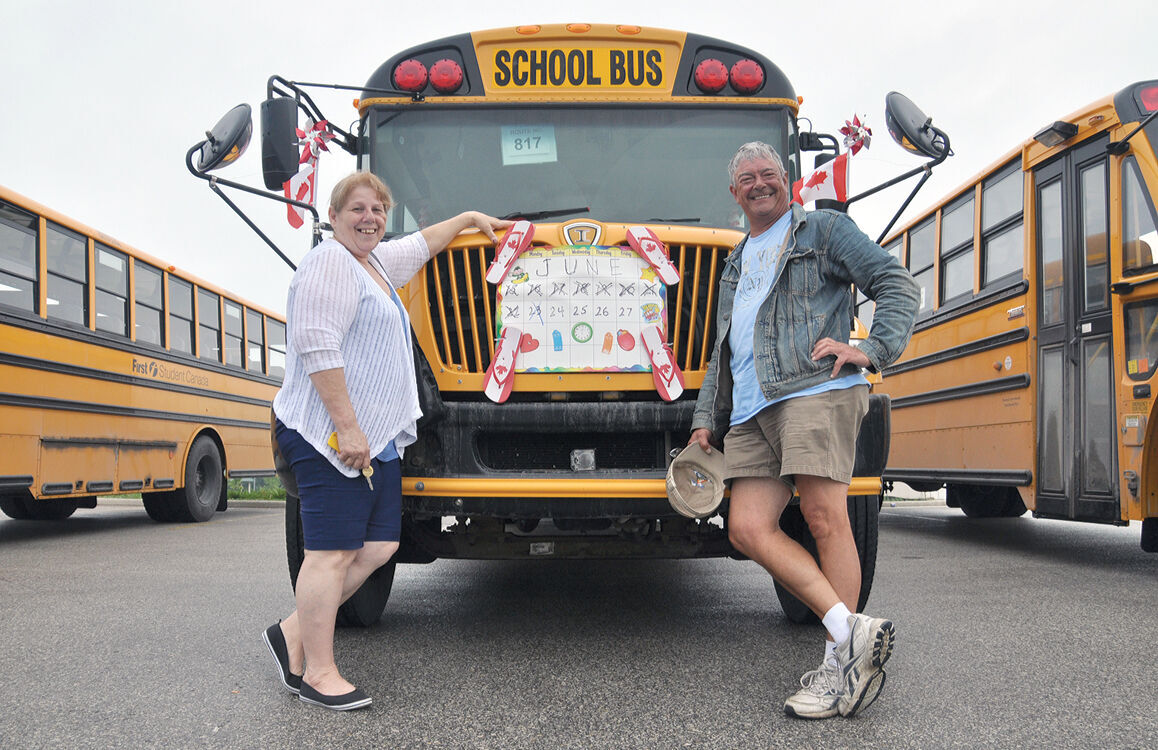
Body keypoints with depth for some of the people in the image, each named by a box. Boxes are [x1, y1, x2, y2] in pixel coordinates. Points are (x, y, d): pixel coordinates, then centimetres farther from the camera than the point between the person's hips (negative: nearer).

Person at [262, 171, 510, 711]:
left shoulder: (376, 261, 20)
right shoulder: (329, 262, -9)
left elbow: (422, 243, 41)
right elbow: (318, 348, -20)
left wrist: (469, 218, 49)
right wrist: (347, 426, -23)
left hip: (375, 438, 10)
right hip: (331, 435, -10)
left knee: (378, 546, 9)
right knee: (332, 552, -6)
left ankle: (293, 633, 18)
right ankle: (317, 672, 6)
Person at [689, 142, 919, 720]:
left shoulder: (824, 229, 12)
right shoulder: (735, 266, 31)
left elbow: (897, 285, 5)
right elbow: (721, 356, 31)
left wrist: (873, 350, -10)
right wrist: (705, 420, 21)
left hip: (817, 391, -6)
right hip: (750, 413, 6)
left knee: (824, 516, -14)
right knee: (748, 529, -9)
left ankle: (840, 663, -5)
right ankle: (851, 629, -9)